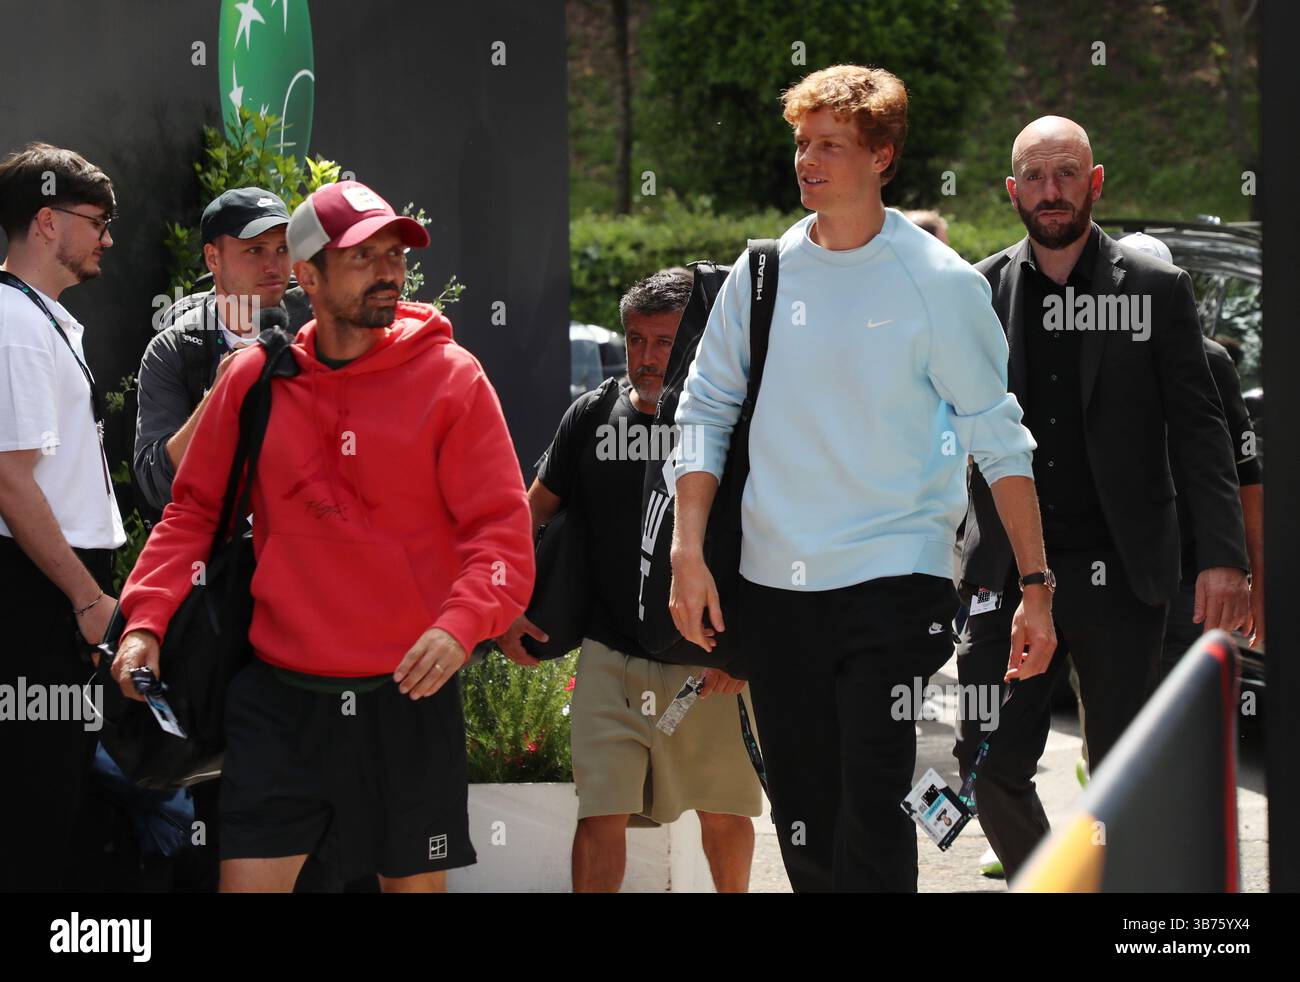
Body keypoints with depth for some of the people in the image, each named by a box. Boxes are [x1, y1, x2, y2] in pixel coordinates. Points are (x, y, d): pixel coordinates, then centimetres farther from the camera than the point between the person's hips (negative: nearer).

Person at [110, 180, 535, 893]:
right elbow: (194, 510, 11)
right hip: (276, 694, 1)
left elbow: (501, 527, -7)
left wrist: (460, 625, -25)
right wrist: (146, 621, -3)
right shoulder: (254, 378, 3)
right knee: (248, 876, -3)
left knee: (414, 882, 9)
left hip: (408, 693, -1)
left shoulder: (450, 377, -3)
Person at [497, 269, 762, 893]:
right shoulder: (593, 418, 1)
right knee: (601, 816, -5)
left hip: (708, 663, -1)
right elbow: (535, 510, 14)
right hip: (611, 659, 1)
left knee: (722, 815, 14)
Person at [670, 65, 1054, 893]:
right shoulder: (765, 272, 5)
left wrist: (1036, 587, -5)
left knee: (872, 809, -14)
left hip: (894, 577, -4)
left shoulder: (938, 282, -4)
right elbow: (706, 412, 10)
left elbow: (999, 438, -2)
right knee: (801, 817, 9)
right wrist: (688, 553, 0)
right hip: (774, 583, 4)